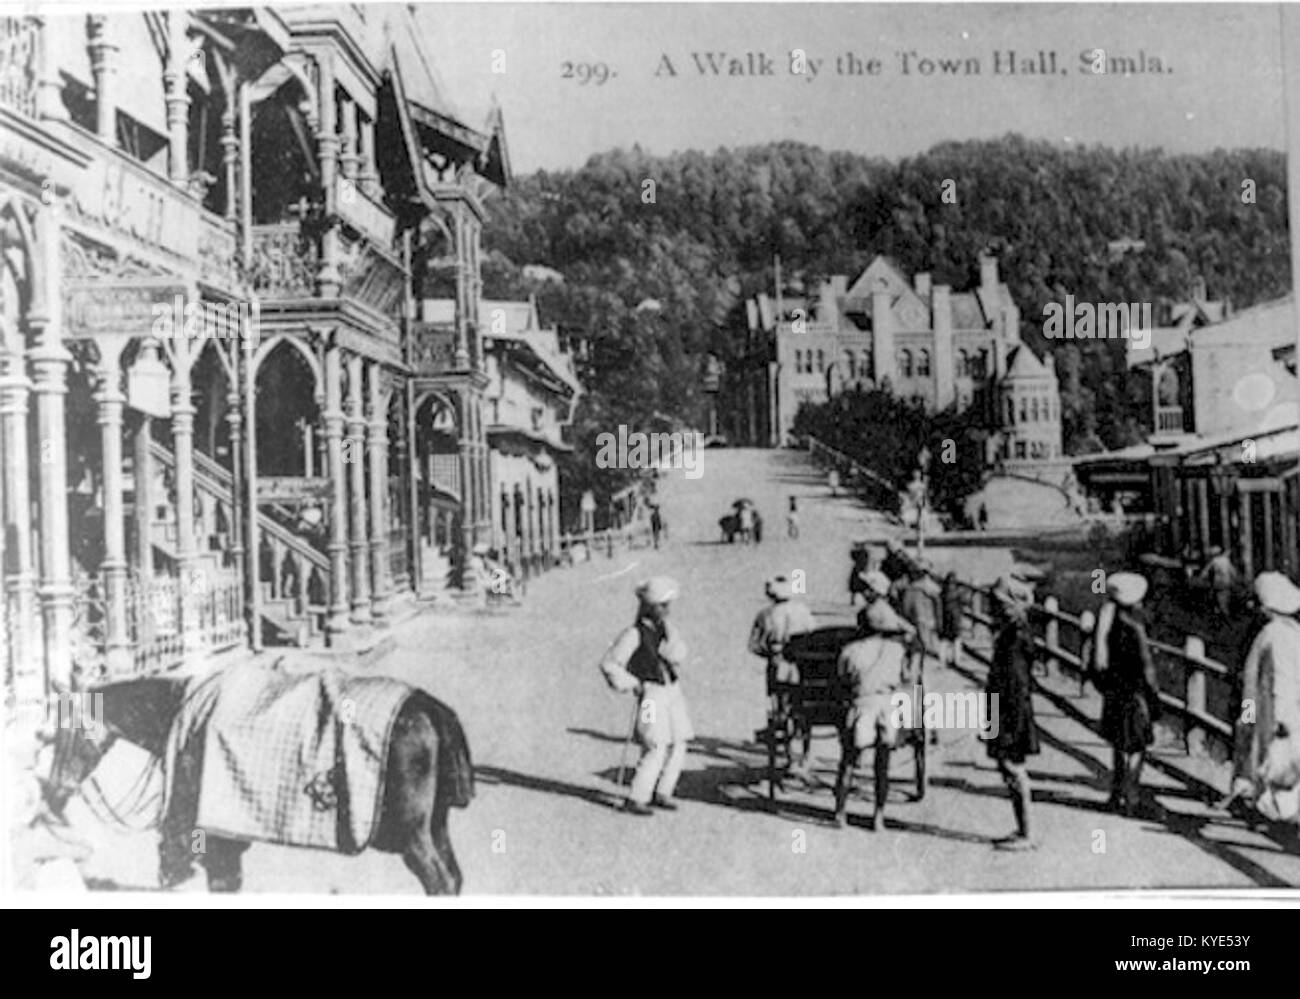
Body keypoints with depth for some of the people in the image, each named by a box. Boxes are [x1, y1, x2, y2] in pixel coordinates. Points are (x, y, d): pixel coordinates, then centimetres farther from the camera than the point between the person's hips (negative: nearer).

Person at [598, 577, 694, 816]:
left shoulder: (667, 627, 10)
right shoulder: (634, 634, -10)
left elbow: (680, 654, -1)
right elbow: (609, 663, -10)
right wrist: (631, 685, -10)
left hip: (673, 690, 7)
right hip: (652, 693, -7)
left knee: (678, 745, 7)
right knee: (656, 749, -13)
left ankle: (661, 793, 21)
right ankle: (635, 800, -6)